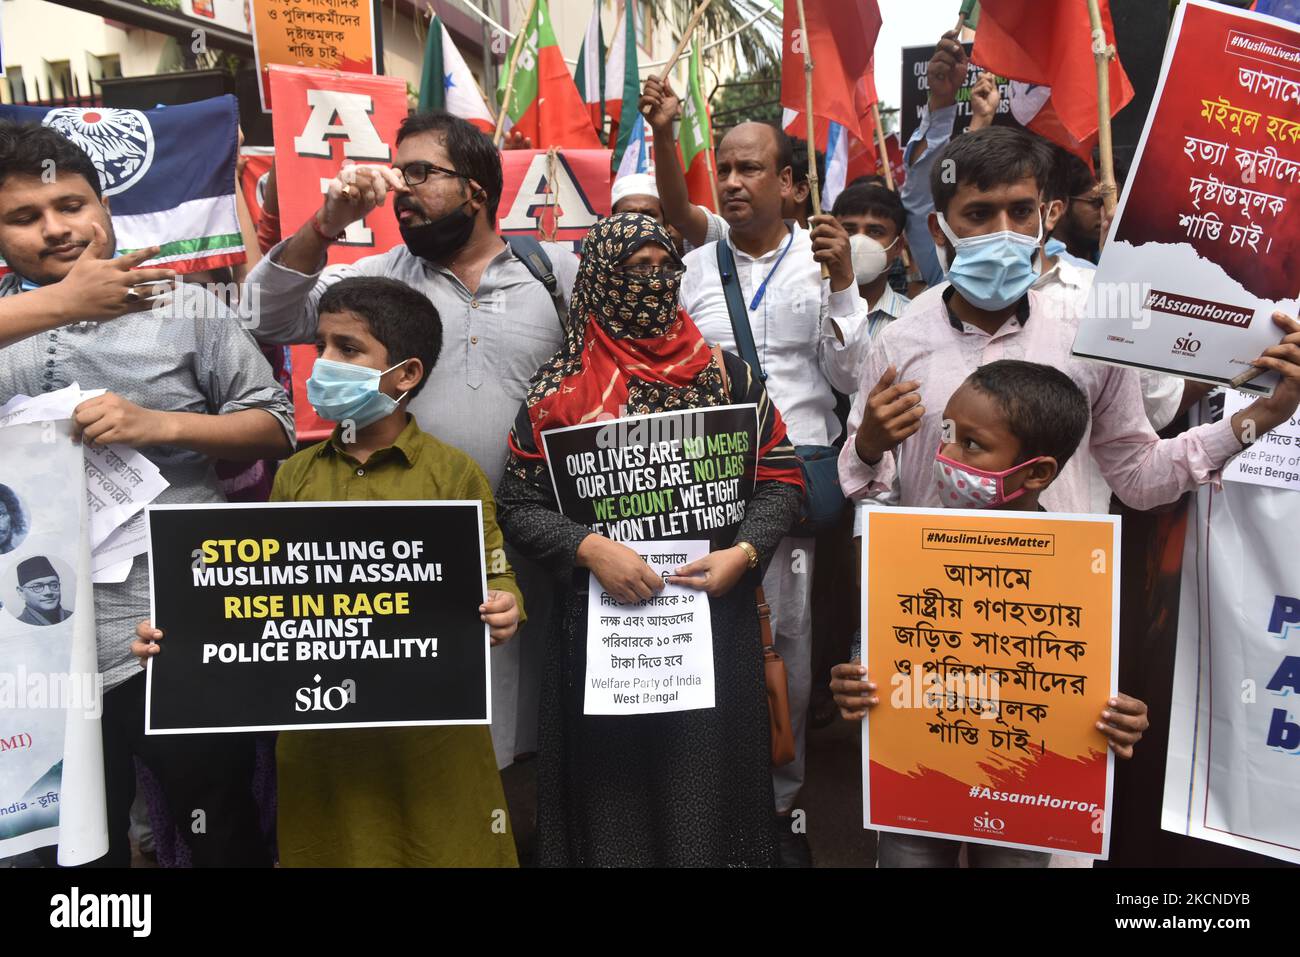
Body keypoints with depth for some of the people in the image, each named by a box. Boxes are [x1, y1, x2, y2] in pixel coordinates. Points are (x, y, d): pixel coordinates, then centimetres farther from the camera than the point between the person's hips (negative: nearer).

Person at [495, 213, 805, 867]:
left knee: (705, 774, 9)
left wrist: (745, 552, -10)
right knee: (614, 782, 8)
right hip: (603, 618, -1)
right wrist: (588, 548, -17)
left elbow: (781, 477, 6)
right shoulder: (562, 388, 0)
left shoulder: (724, 372, 4)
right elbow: (518, 507, 0)